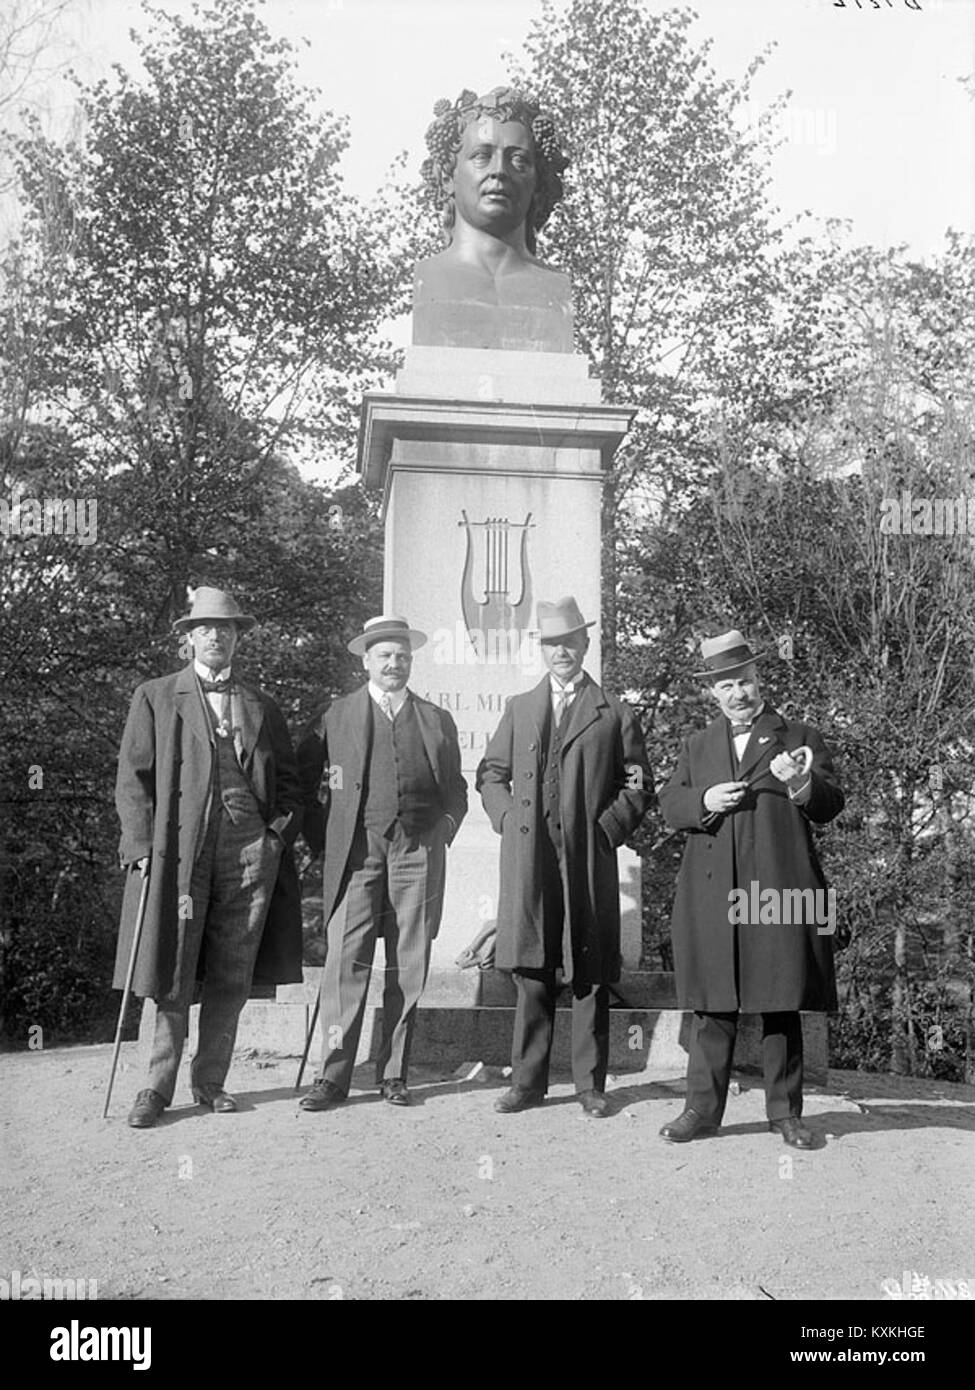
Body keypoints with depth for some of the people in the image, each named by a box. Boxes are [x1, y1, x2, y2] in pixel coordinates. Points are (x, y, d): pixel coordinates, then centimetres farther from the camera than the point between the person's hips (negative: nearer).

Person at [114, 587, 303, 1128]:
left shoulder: (261, 706, 17)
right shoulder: (155, 697, 10)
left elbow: (288, 778, 19)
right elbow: (133, 776, 4)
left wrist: (279, 833, 4)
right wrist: (143, 842, -7)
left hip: (251, 849, 2)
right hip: (179, 848, -2)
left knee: (231, 976, 4)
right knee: (172, 973, -3)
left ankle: (210, 1082, 15)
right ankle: (159, 1086, 8)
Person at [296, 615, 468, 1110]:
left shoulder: (436, 720, 16)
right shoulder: (335, 716, 10)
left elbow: (455, 787, 21)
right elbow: (302, 779, 11)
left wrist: (443, 828, 6)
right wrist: (321, 838, 3)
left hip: (418, 851, 2)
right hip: (356, 850, -2)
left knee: (409, 967, 2)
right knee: (346, 961, -8)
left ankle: (393, 1073, 11)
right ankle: (333, 1075, -3)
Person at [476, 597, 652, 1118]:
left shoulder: (614, 713, 9)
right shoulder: (519, 709, 16)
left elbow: (637, 783, 8)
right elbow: (490, 773, 19)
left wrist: (609, 828, -4)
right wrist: (507, 817, 4)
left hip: (589, 860, -1)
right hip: (528, 860, 2)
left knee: (589, 974, 3)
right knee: (531, 972, 4)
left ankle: (590, 1085, 13)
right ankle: (527, 1081, 13)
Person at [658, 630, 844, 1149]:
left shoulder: (801, 738, 10)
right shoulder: (697, 746, 16)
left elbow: (830, 807, 4)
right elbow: (669, 805, 11)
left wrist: (801, 783, -16)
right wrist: (704, 802, -9)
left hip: (779, 891, -1)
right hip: (712, 895, 2)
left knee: (782, 1005, 5)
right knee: (713, 1007, 4)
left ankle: (785, 1112, 17)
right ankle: (703, 1108, 13)